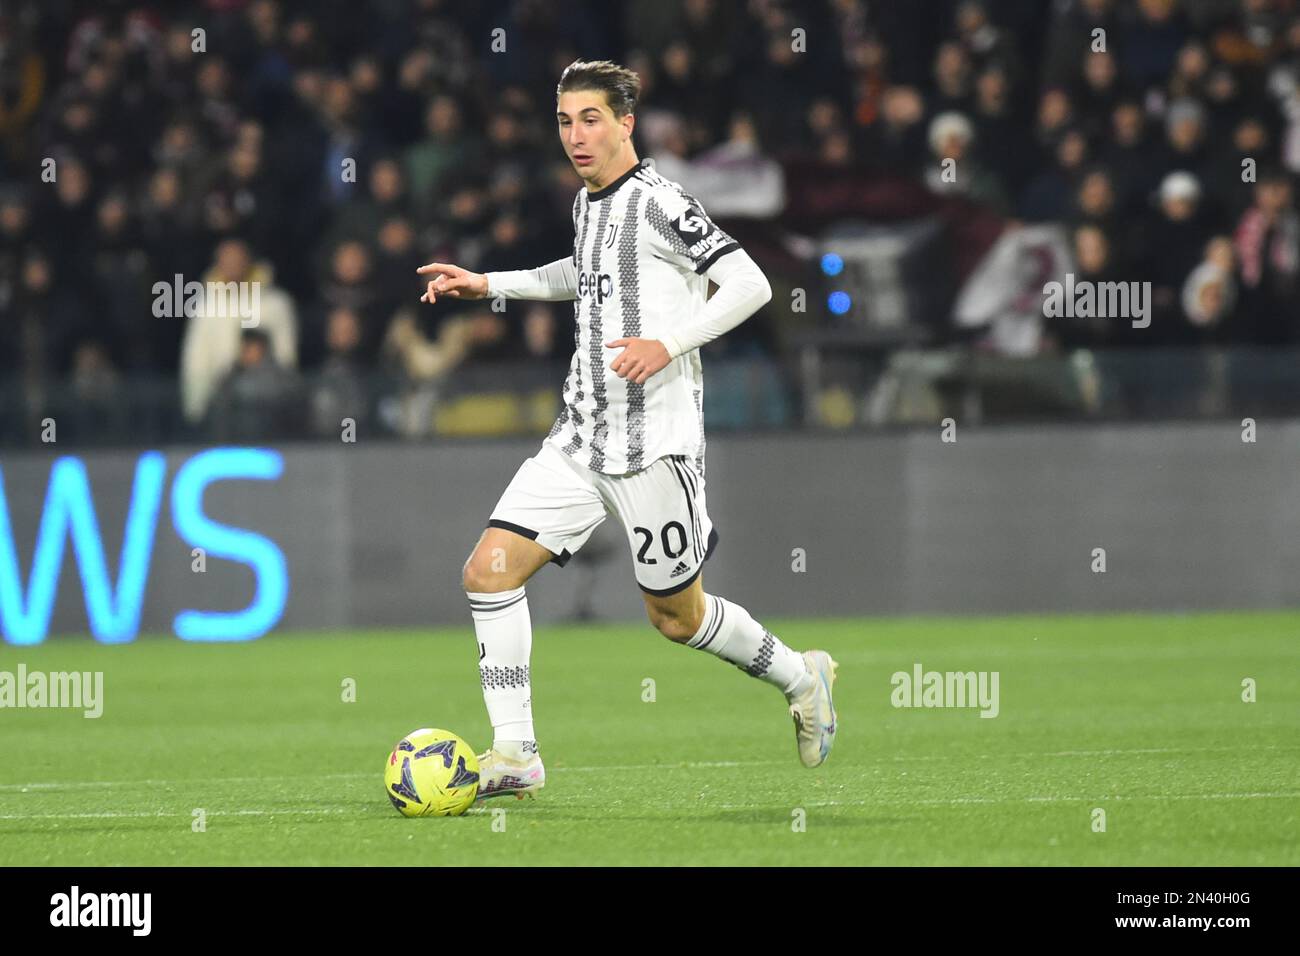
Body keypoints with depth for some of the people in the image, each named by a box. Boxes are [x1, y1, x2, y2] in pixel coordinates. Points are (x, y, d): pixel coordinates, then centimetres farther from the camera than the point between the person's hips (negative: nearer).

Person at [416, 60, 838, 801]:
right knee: (490, 570, -7)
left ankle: (801, 678, 30)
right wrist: (489, 285, 28)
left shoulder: (658, 202, -12)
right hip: (580, 438, 8)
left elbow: (750, 284, -17)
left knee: (676, 616, 4)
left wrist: (669, 344, -26)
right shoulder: (587, 203, 13)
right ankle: (514, 755, -4)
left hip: (654, 443, -8)